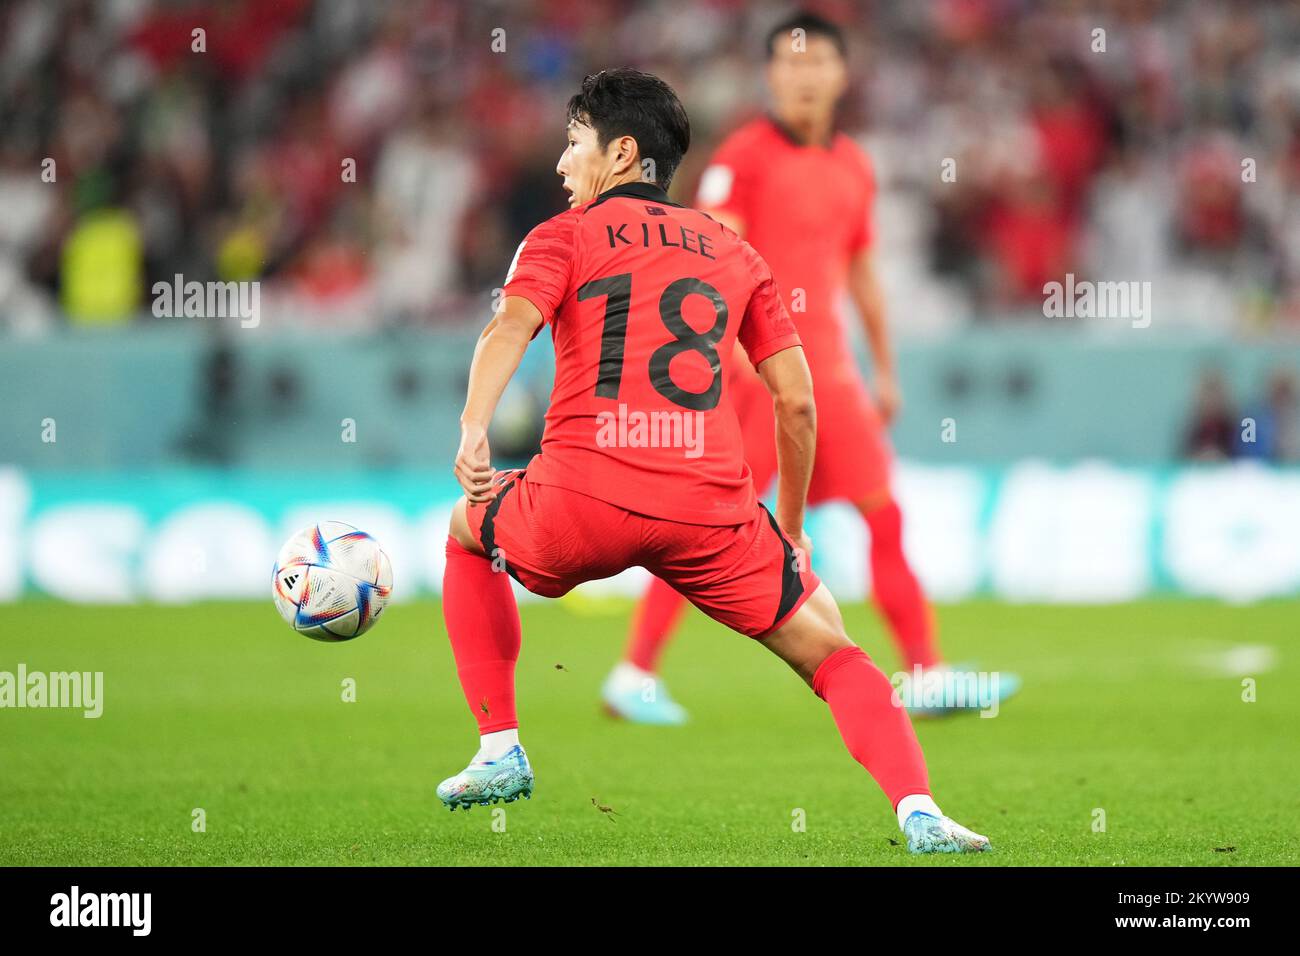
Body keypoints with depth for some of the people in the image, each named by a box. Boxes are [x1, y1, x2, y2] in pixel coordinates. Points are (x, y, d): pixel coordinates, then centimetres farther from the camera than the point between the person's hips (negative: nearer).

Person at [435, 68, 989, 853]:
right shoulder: (736, 253, 23)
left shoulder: (563, 236, 15)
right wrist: (791, 528, 28)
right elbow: (797, 400, 18)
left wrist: (474, 428, -20)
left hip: (584, 495, -1)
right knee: (830, 650, 13)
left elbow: (511, 325, -8)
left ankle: (501, 752, 26)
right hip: (712, 510, 1)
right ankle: (919, 811, -11)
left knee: (470, 533, 31)